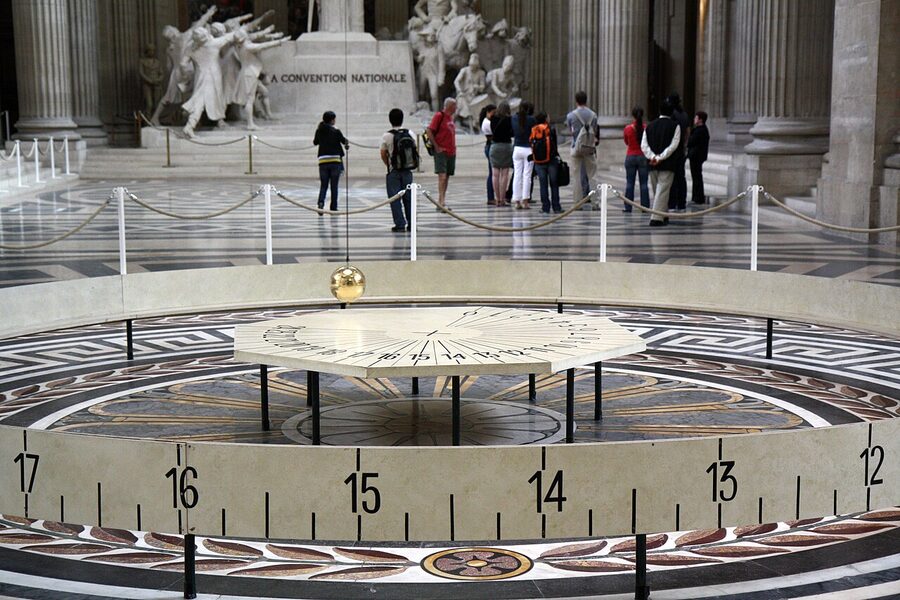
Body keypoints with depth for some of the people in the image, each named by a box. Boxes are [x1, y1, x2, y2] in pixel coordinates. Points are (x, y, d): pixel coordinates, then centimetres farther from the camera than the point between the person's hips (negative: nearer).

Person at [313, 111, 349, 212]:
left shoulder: (319, 130, 4)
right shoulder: (335, 130, -6)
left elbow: (315, 142, 18)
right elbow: (344, 141, -1)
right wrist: (347, 144, 22)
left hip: (323, 161, 3)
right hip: (335, 160, -2)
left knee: (323, 185, 6)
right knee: (334, 185, 6)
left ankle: (321, 201, -19)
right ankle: (333, 207, 8)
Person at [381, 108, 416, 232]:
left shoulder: (387, 136, -9)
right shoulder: (409, 134, 1)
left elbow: (383, 154, -2)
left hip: (393, 172, -4)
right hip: (407, 171, 4)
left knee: (395, 198, 2)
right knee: (408, 197, 12)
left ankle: (400, 224, -3)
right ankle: (411, 224, 13)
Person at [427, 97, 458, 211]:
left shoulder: (450, 117, 16)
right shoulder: (439, 115, -9)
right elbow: (429, 131, -14)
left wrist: (453, 147, 16)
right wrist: (436, 147, -15)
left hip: (451, 152, 8)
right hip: (441, 151, -8)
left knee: (447, 177, 9)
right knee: (442, 176, -14)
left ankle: (442, 201, 13)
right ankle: (441, 201, -19)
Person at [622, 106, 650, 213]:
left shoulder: (627, 128, -7)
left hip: (630, 156, 0)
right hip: (643, 157, 0)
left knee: (629, 183, 6)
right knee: (644, 183, 4)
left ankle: (628, 207, 5)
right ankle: (645, 206, 3)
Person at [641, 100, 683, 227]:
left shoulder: (650, 126, 9)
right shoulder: (674, 126, -2)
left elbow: (644, 145, 1)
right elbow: (673, 145, -12)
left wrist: (653, 157, -8)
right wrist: (661, 158, -13)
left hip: (653, 164, 4)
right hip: (667, 164, -4)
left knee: (656, 191, 16)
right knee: (662, 191, -6)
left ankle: (662, 216, 26)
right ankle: (656, 219, -15)